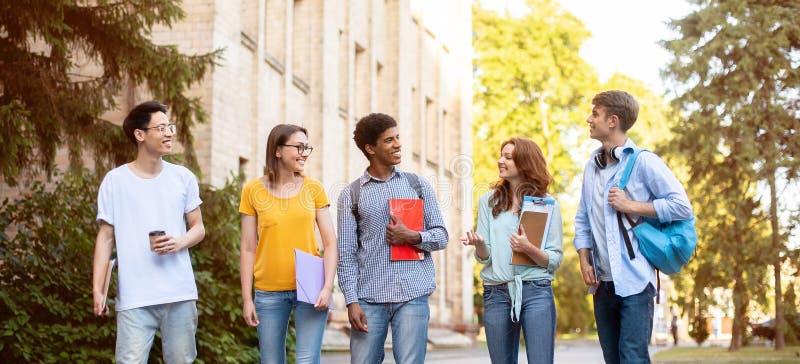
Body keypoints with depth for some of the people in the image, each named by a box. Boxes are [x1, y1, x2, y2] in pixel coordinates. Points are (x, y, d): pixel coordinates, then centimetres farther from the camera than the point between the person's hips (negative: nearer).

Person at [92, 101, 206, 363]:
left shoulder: (183, 177, 6)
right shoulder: (115, 180, 0)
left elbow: (198, 228, 12)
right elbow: (106, 237, 2)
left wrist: (179, 243, -10)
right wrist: (97, 289, -5)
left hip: (180, 294, 3)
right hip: (134, 298, -2)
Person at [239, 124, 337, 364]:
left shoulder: (314, 188, 4)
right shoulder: (253, 190, 2)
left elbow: (330, 243, 3)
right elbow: (248, 249, 3)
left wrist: (327, 286, -9)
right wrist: (247, 298, 0)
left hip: (310, 289, 0)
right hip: (269, 293, 0)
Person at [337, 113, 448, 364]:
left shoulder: (418, 185, 11)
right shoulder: (351, 195, 6)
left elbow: (441, 236, 11)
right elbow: (346, 253, 3)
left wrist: (412, 237, -8)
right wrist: (351, 301, -5)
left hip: (412, 296, 1)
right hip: (369, 298, 0)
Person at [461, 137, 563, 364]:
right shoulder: (489, 201, 8)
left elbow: (555, 261, 0)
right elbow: (485, 257, 4)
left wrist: (529, 249, -18)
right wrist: (479, 244, -18)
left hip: (536, 292, -2)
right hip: (497, 294, 2)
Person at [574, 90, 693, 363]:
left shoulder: (643, 161, -7)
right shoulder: (591, 166, 13)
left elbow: (682, 206, -11)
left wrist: (631, 206, -14)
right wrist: (584, 262, 5)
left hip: (634, 281, -7)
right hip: (602, 282, 7)